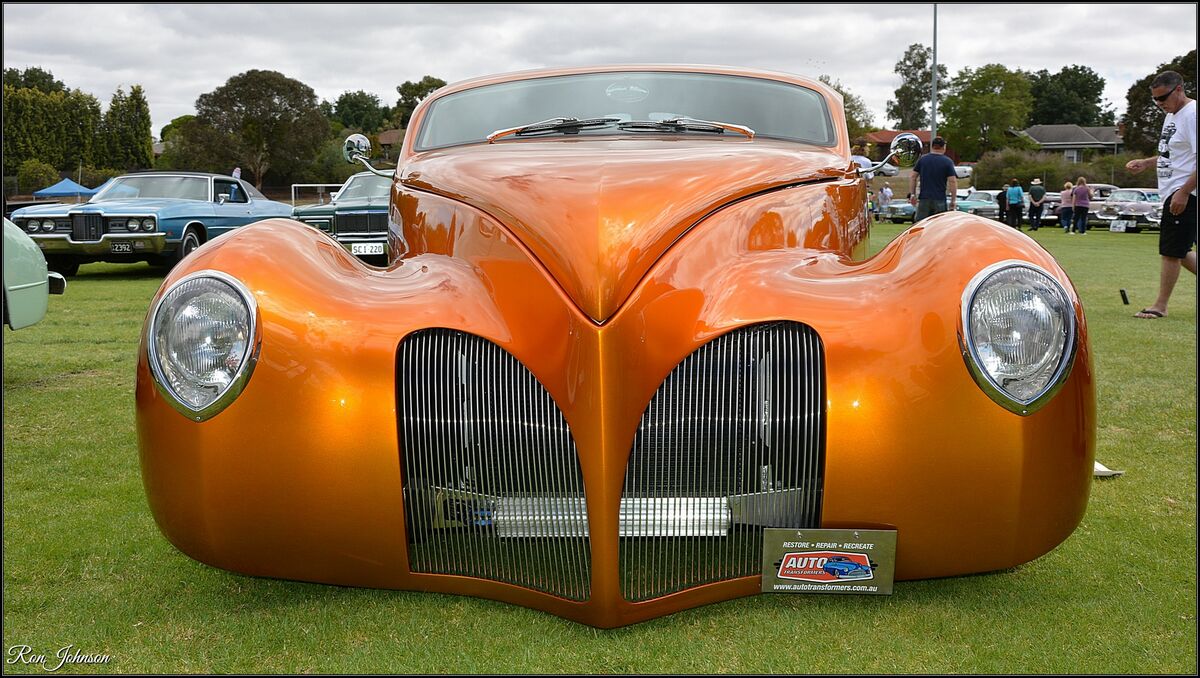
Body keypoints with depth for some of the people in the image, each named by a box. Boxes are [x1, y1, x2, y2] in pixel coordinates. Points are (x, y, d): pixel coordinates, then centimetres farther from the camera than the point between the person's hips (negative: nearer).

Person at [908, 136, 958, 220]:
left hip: (924, 198, 2)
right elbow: (952, 181, -7)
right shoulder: (948, 162, -2)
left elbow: (912, 177, 6)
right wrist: (953, 200, -2)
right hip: (940, 200, -2)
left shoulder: (922, 159, 6)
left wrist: (913, 194, 11)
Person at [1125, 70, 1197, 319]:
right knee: (1179, 251, 14)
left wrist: (1183, 192, -25)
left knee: (1171, 251, -5)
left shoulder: (1192, 114, -16)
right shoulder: (1171, 116, 16)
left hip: (1185, 195, -10)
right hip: (1173, 193, 10)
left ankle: (1160, 305, 1)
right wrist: (1146, 163, 14)